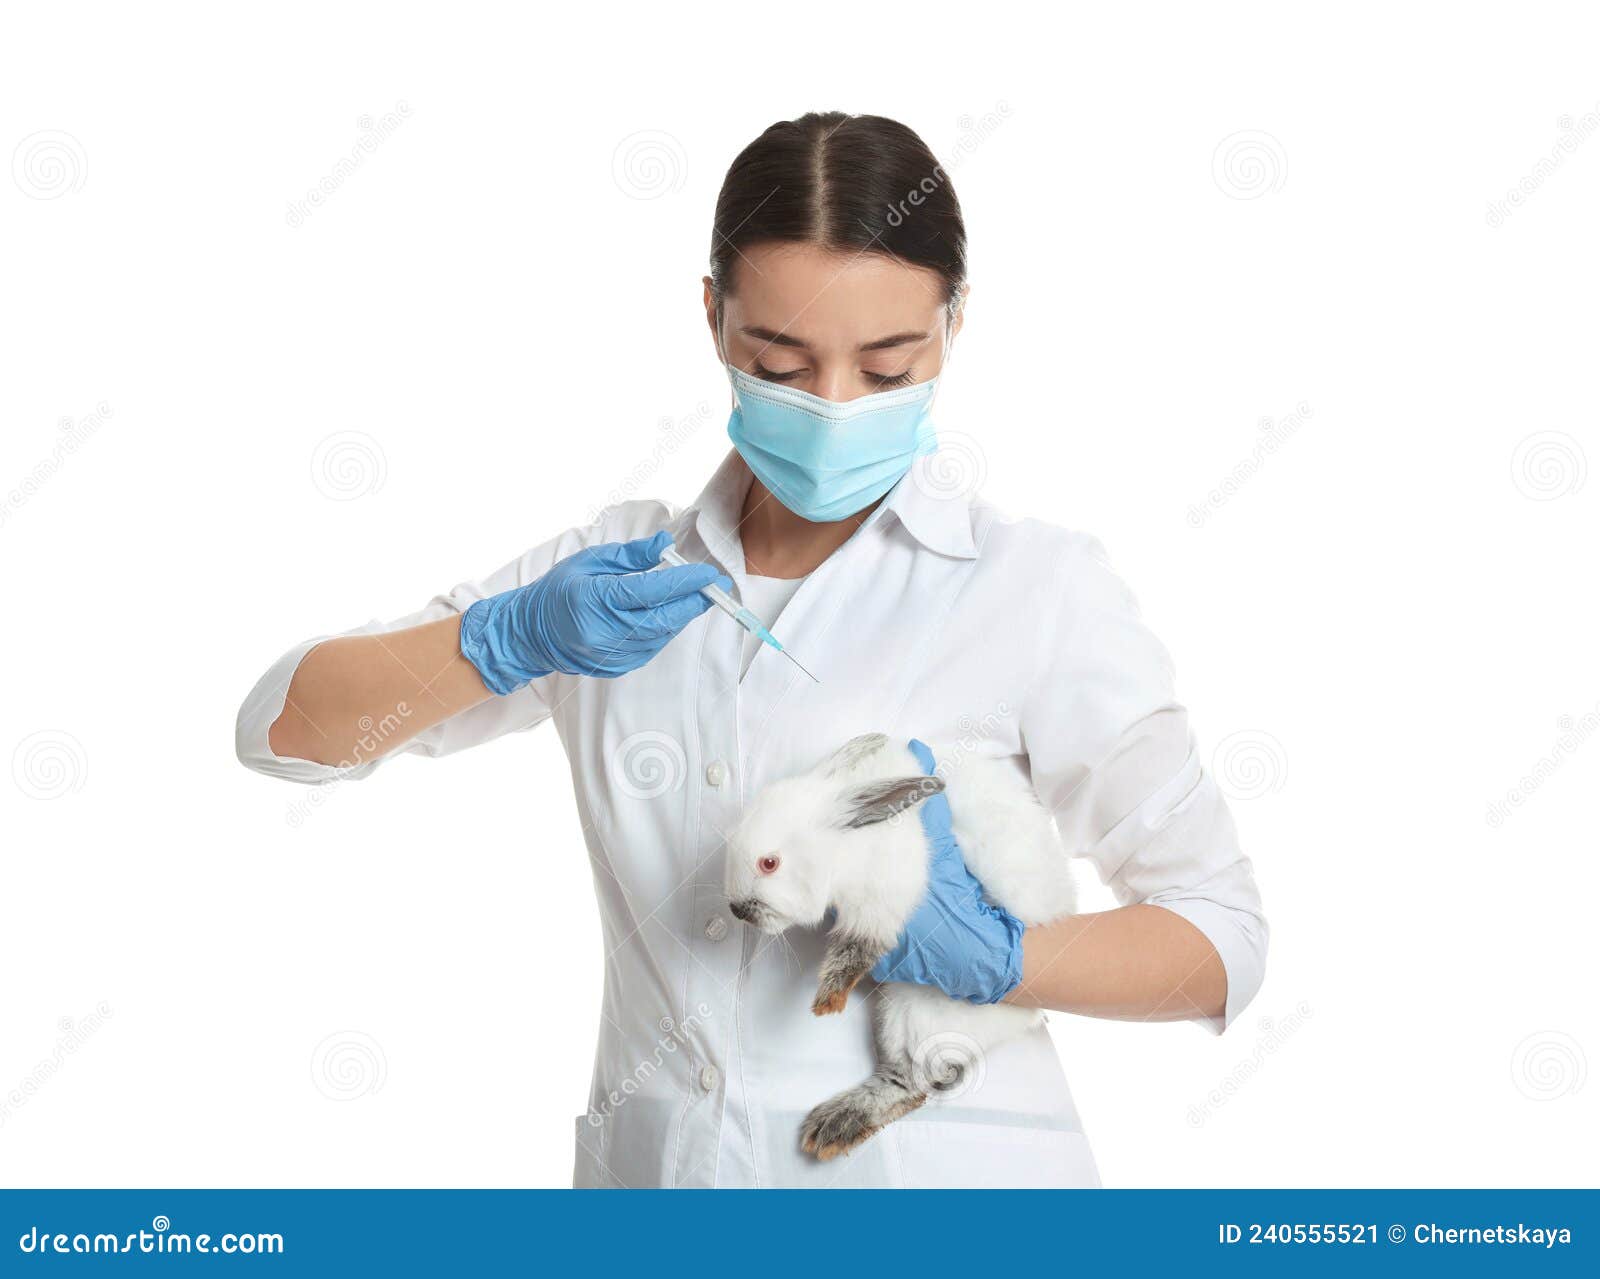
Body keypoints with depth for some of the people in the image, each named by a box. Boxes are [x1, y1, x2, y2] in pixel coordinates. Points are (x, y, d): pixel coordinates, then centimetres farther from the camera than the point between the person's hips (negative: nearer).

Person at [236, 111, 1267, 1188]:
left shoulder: (1038, 586, -9)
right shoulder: (617, 572, 2)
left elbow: (1224, 939, -6)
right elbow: (284, 727, 0)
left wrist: (992, 957, -23)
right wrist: (511, 640, -17)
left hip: (940, 1161, -2)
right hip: (651, 1160, 3)